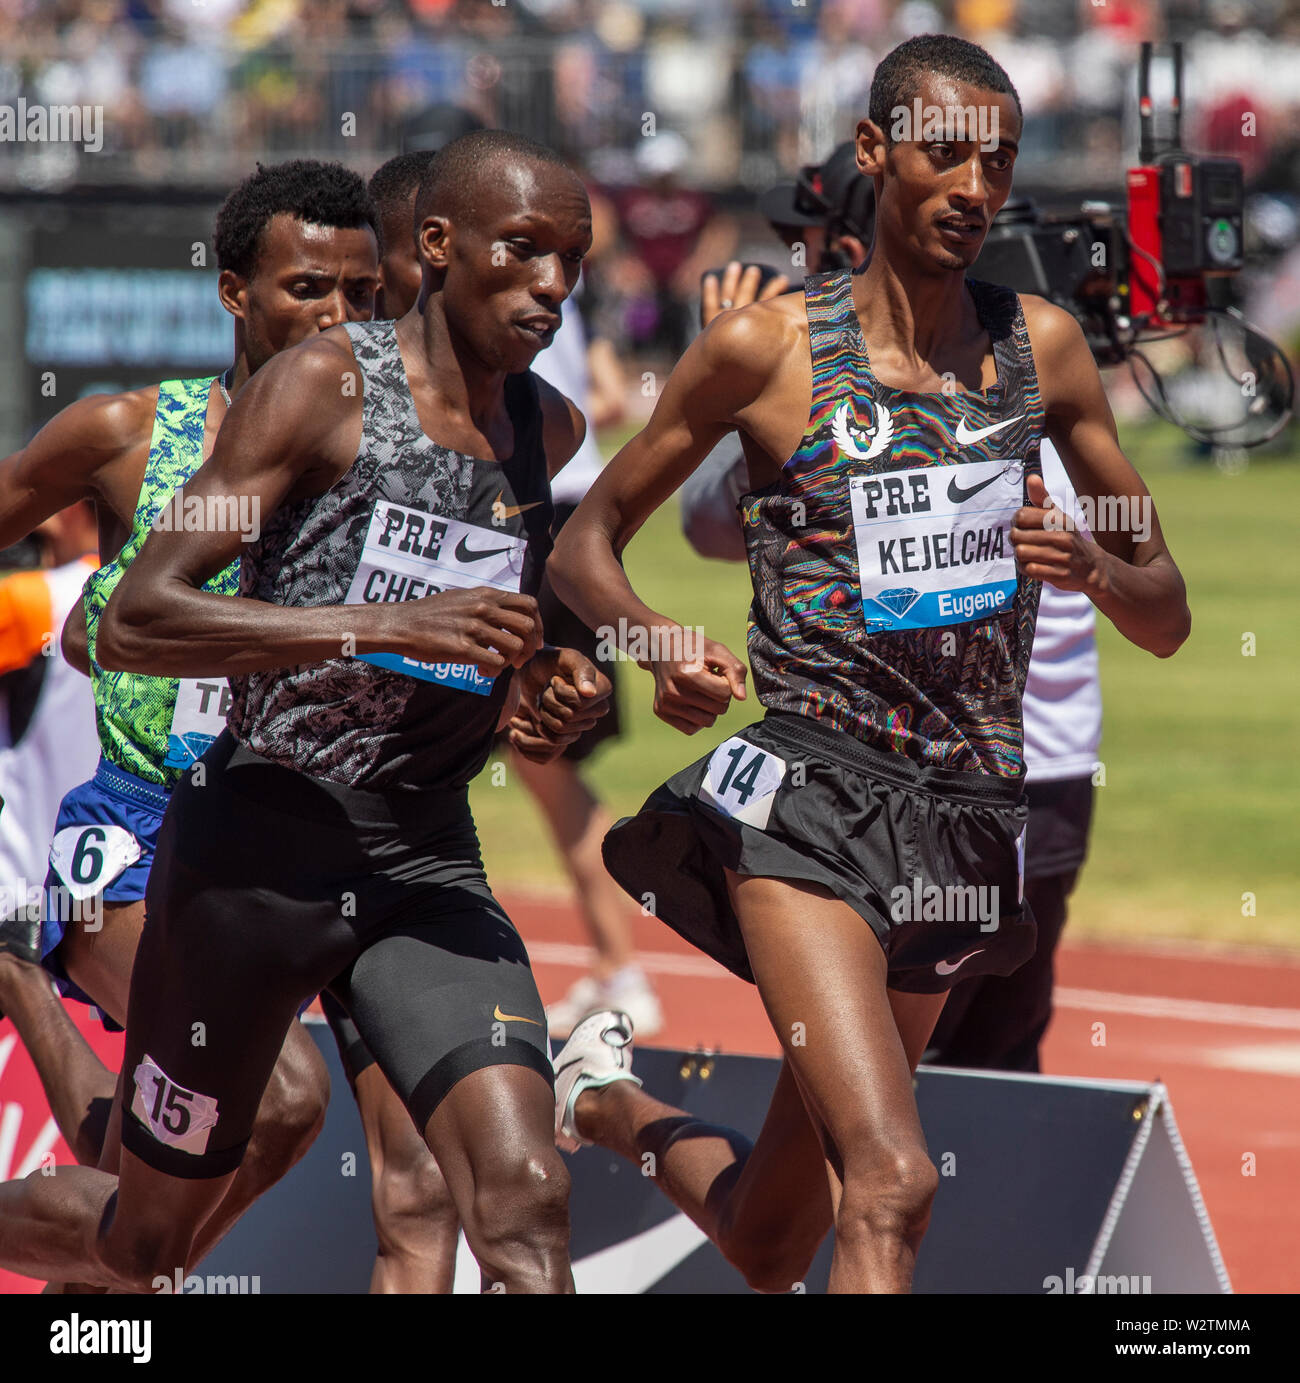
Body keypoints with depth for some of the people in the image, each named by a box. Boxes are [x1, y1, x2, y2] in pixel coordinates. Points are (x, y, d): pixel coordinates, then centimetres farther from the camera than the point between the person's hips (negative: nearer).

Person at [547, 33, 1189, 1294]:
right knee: (891, 1188, -26)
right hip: (809, 795, -5)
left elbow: (1167, 620, 13)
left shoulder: (1042, 348, 8)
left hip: (969, 812, 5)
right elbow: (584, 544, 6)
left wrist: (1092, 570, -10)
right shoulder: (766, 347, -2)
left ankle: (610, 1103, 45)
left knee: (768, 1246, 16)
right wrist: (661, 647, -16)